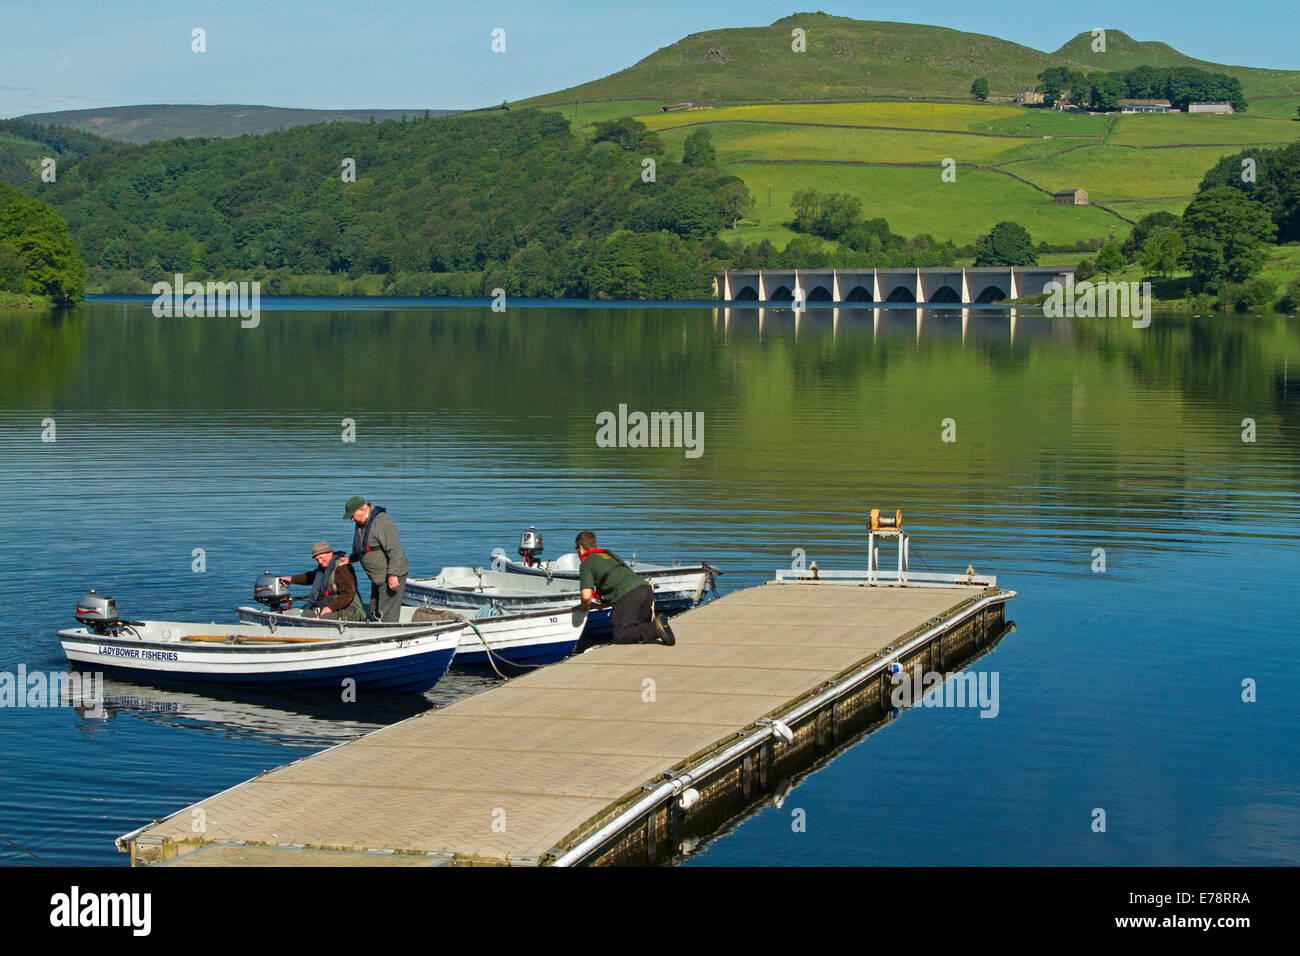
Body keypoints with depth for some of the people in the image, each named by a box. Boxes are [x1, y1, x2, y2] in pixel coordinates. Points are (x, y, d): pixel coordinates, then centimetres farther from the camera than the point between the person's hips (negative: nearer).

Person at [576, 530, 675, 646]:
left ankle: (656, 628, -24)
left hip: (627, 595, -7)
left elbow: (586, 596, -1)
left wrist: (585, 607, 23)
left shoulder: (586, 563, 11)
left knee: (620, 637, -4)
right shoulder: (611, 555, 34)